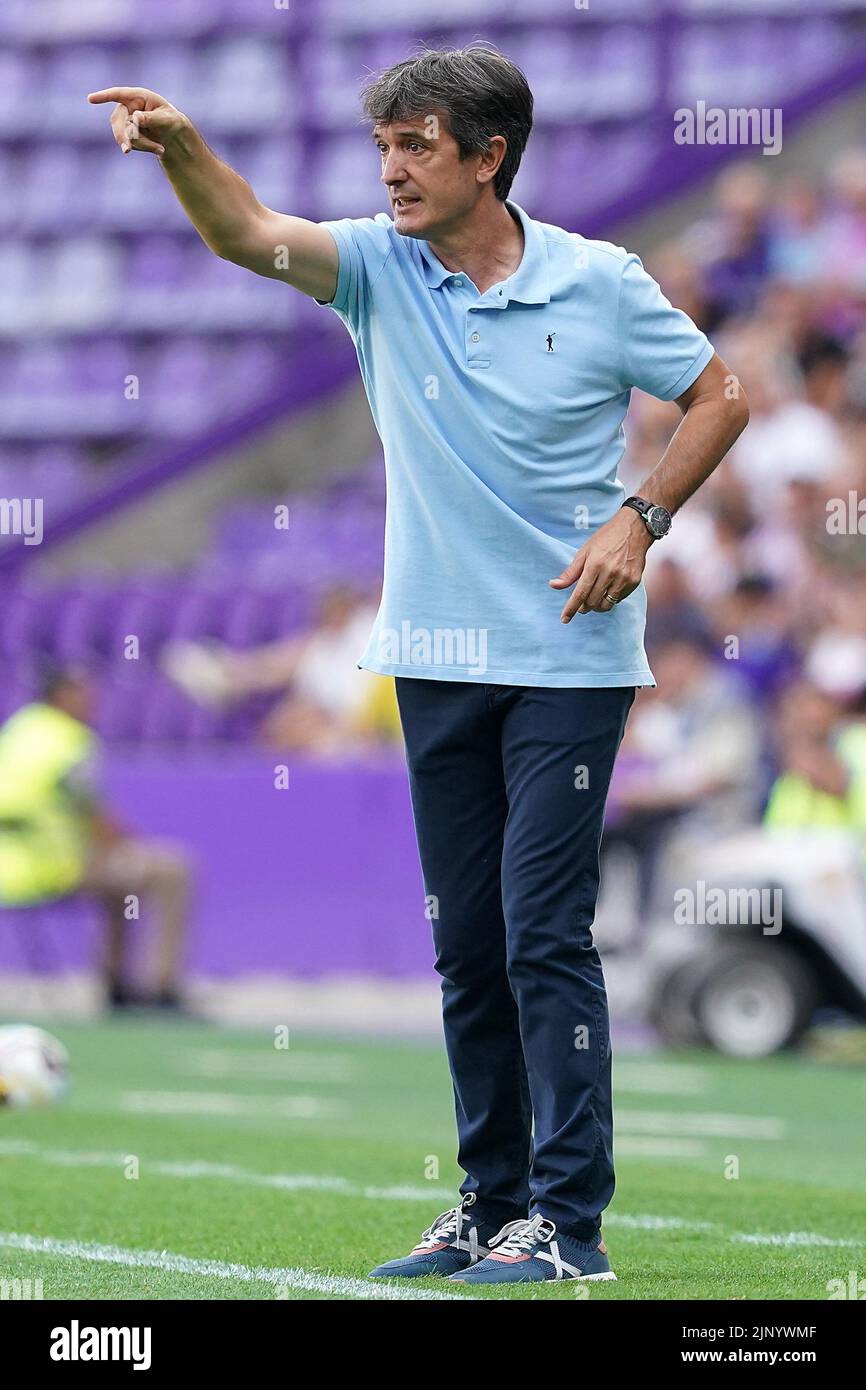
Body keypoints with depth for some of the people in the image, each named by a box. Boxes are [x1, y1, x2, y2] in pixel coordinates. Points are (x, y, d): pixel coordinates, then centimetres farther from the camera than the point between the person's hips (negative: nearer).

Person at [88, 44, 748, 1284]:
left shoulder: (600, 283, -6)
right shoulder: (381, 267, 1)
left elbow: (720, 397, 4)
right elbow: (247, 234, -14)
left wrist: (639, 519, -9)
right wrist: (181, 146, -33)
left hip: (568, 657, -4)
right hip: (437, 657, 4)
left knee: (546, 932, -9)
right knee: (464, 941, 9)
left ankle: (568, 1220, -6)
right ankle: (492, 1203, 18)